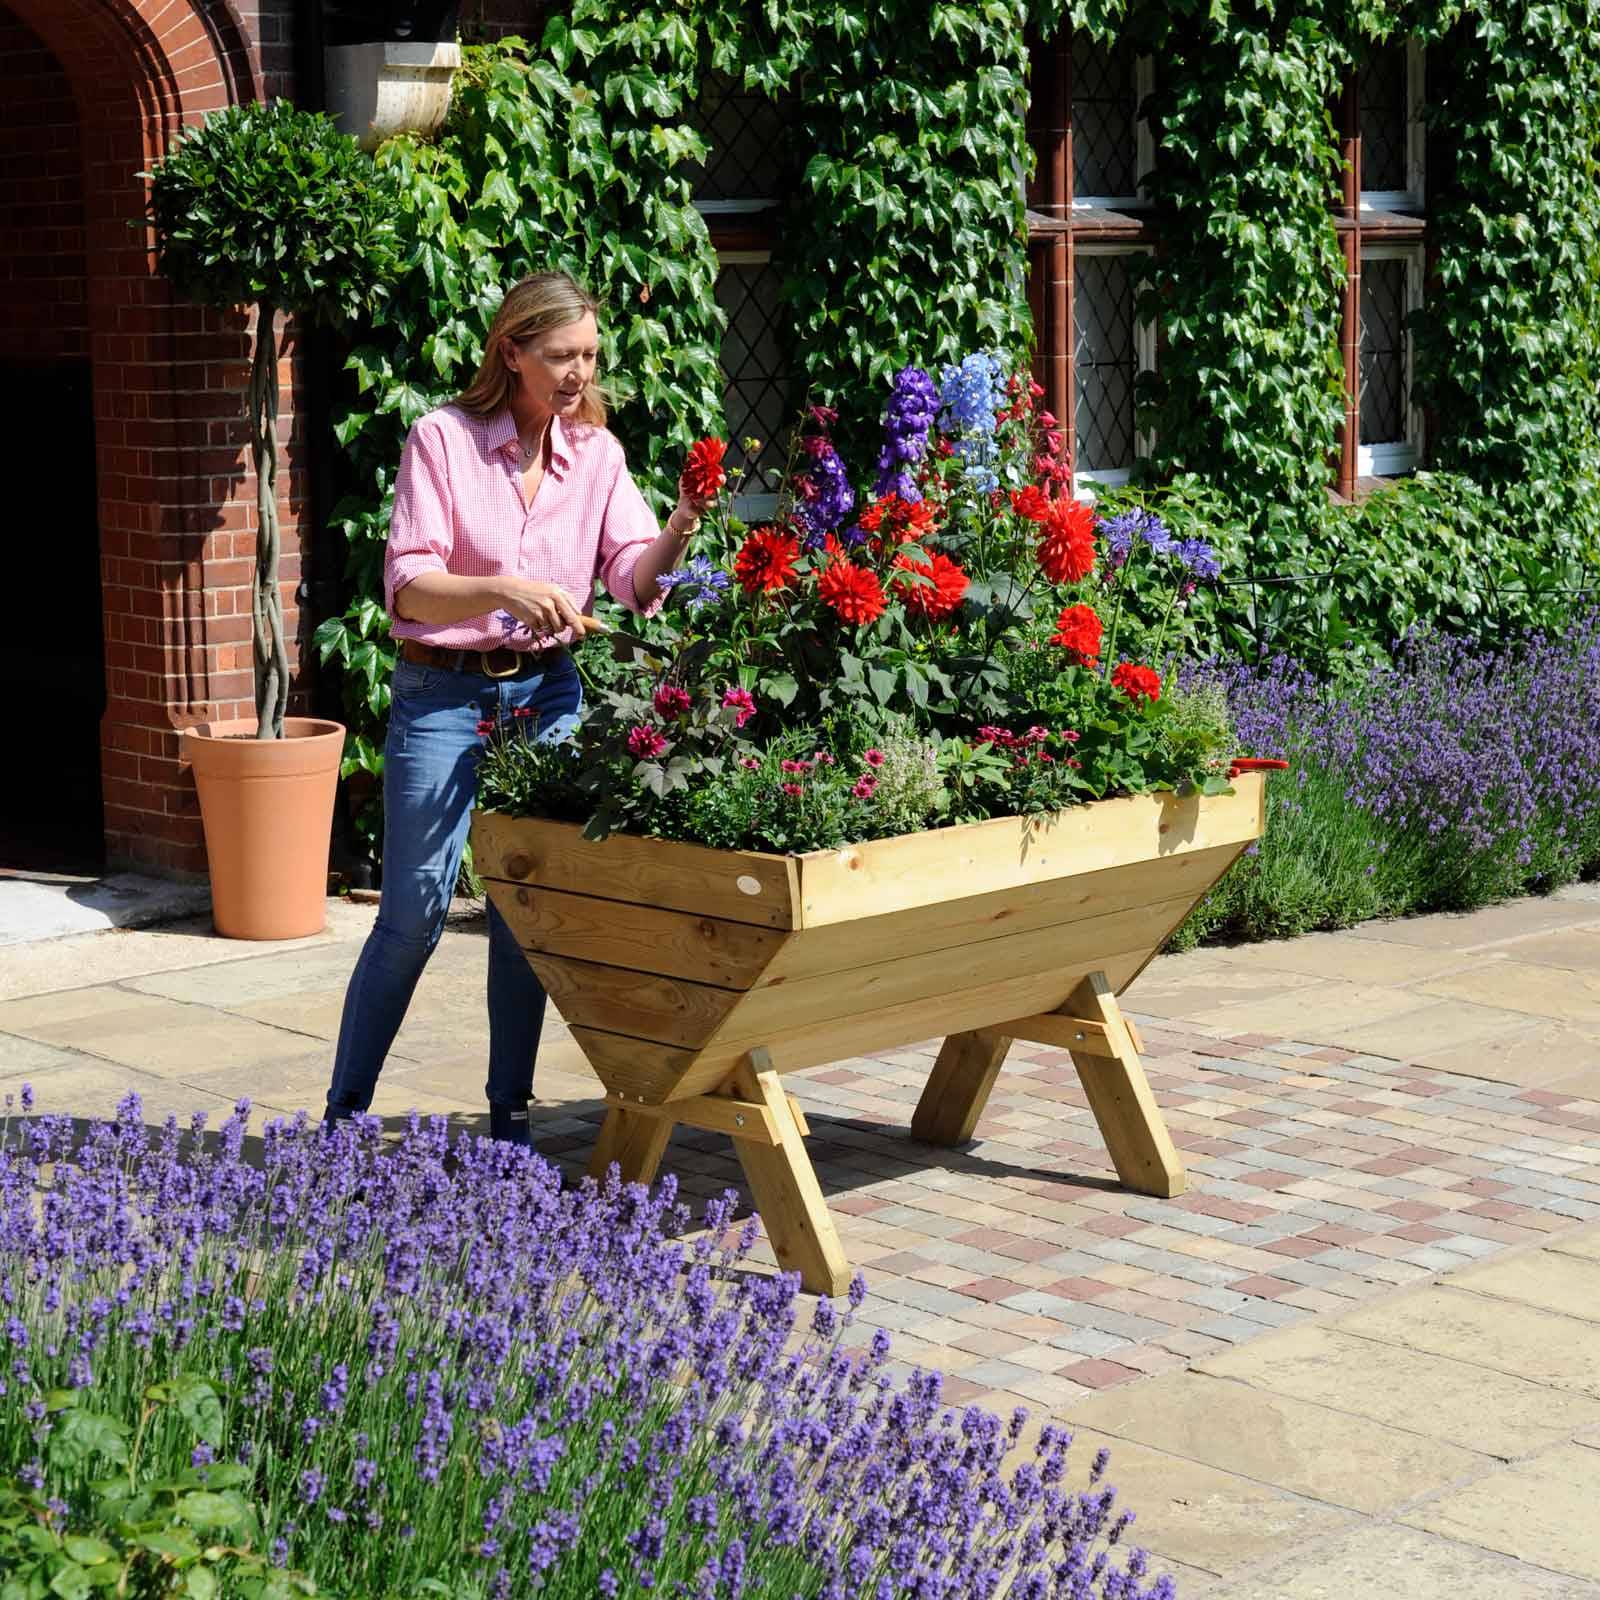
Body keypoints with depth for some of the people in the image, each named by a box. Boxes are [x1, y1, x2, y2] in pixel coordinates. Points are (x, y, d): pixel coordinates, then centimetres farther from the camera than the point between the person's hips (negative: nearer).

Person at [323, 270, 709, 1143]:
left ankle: (510, 1116, 18)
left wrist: (680, 530, -25)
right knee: (414, 912, -5)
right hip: (441, 693, -4)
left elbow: (633, 579, -5)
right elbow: (409, 587, -15)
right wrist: (506, 590, -32)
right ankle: (343, 1114, 9)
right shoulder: (443, 440, -8)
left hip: (547, 692, 4)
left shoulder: (596, 452, 4)